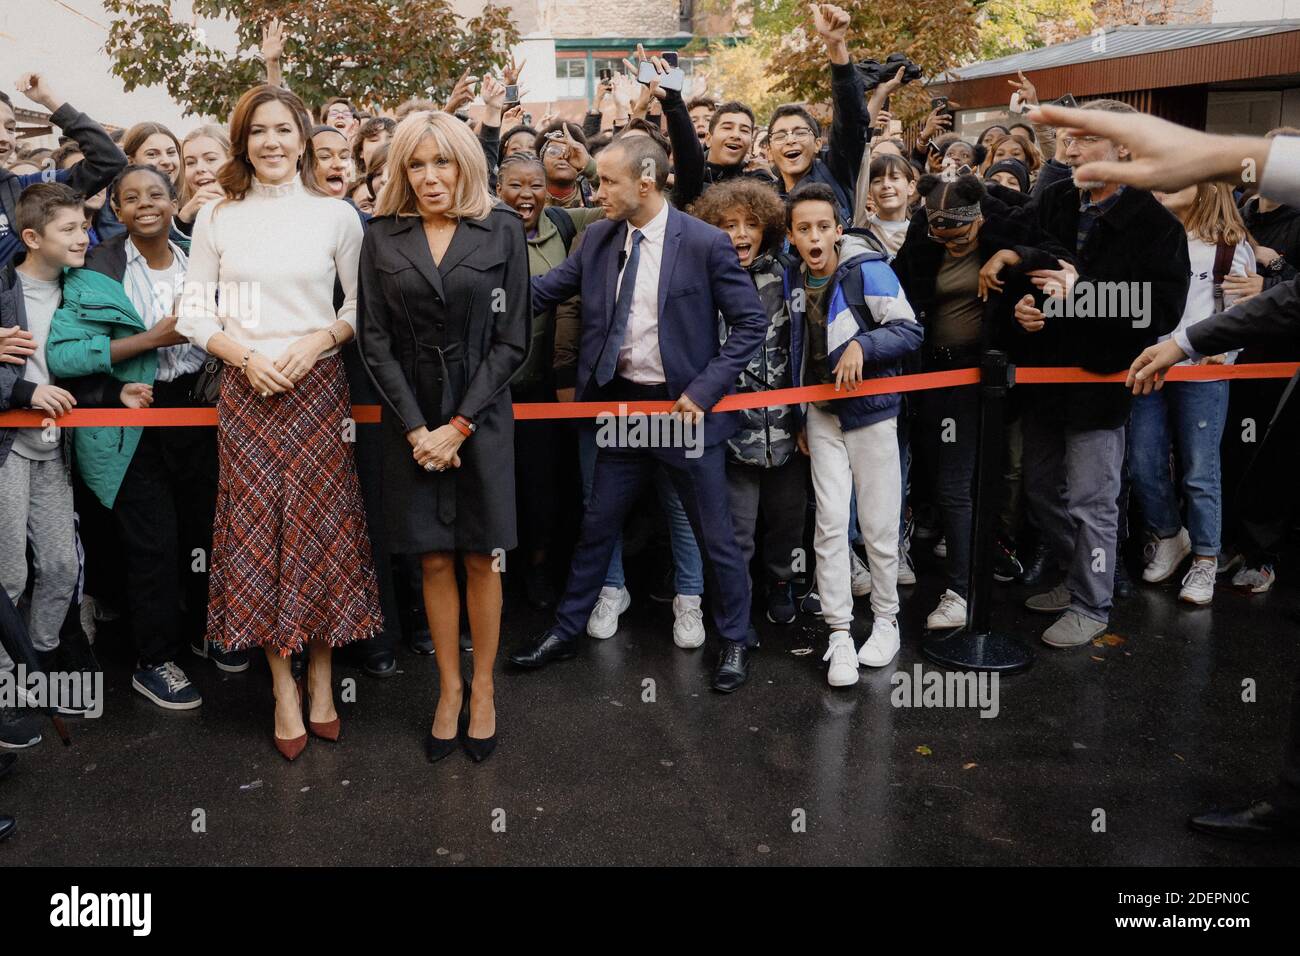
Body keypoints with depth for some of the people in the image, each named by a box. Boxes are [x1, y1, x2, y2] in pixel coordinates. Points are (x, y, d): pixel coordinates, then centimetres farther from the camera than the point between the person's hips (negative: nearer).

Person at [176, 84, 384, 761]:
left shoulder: (335, 216, 3)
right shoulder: (217, 219, 6)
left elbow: (362, 306, 5)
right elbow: (194, 312, 6)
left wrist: (317, 342, -12)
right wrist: (246, 356, -9)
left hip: (317, 385, -1)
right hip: (245, 390, 1)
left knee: (321, 524, 0)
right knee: (256, 528, 1)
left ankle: (321, 673, 16)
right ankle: (283, 686, 12)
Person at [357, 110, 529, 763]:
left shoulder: (502, 231, -1)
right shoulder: (381, 238, 3)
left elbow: (511, 340, -4)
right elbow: (375, 341, 1)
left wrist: (458, 426, -11)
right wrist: (416, 427, -10)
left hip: (481, 416, -1)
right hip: (412, 421, 1)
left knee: (481, 559, 4)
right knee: (434, 560, 6)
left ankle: (482, 688, 18)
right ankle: (448, 689, 20)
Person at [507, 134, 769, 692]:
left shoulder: (705, 244, -13)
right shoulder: (597, 238, 2)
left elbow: (751, 323, -11)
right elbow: (540, 293, 7)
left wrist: (704, 390, -16)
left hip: (683, 408, -4)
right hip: (620, 402, 5)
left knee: (714, 534, 9)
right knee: (597, 526, 15)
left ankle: (735, 640, 28)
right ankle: (566, 631, 31)